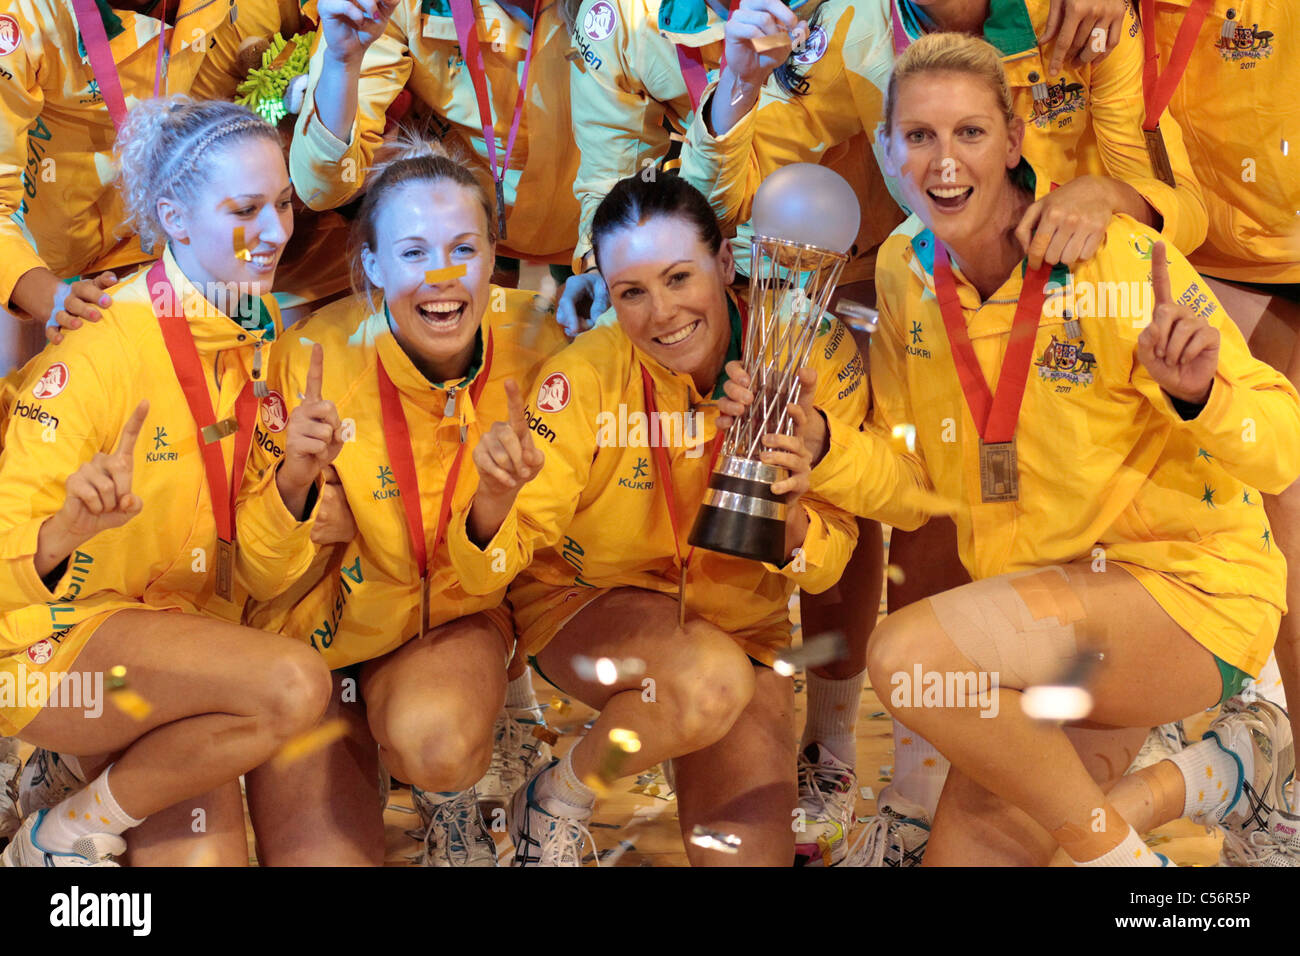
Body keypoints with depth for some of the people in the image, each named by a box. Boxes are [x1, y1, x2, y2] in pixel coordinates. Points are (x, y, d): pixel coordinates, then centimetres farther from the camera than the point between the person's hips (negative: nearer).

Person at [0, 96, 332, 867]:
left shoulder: (265, 332, 1)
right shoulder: (104, 347, -19)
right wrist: (69, 529, -39)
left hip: (186, 639, 6)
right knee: (293, 684, -29)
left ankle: (96, 773, 20)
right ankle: (69, 831, -7)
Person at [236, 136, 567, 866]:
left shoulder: (531, 343, -14)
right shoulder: (316, 358, -19)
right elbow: (269, 580, -13)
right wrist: (294, 481, -34)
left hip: (455, 622, 1)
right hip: (328, 629, -1)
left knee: (438, 737, -31)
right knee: (322, 853, -15)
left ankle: (455, 817, 4)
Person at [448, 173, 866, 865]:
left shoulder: (818, 360, -15)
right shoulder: (585, 379, -21)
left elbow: (825, 568, -9)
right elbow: (490, 571, -22)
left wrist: (789, 516, -33)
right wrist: (493, 499, -45)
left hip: (744, 624, 3)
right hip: (583, 603, -3)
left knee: (749, 854, -10)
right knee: (711, 677, -35)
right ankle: (557, 801, -6)